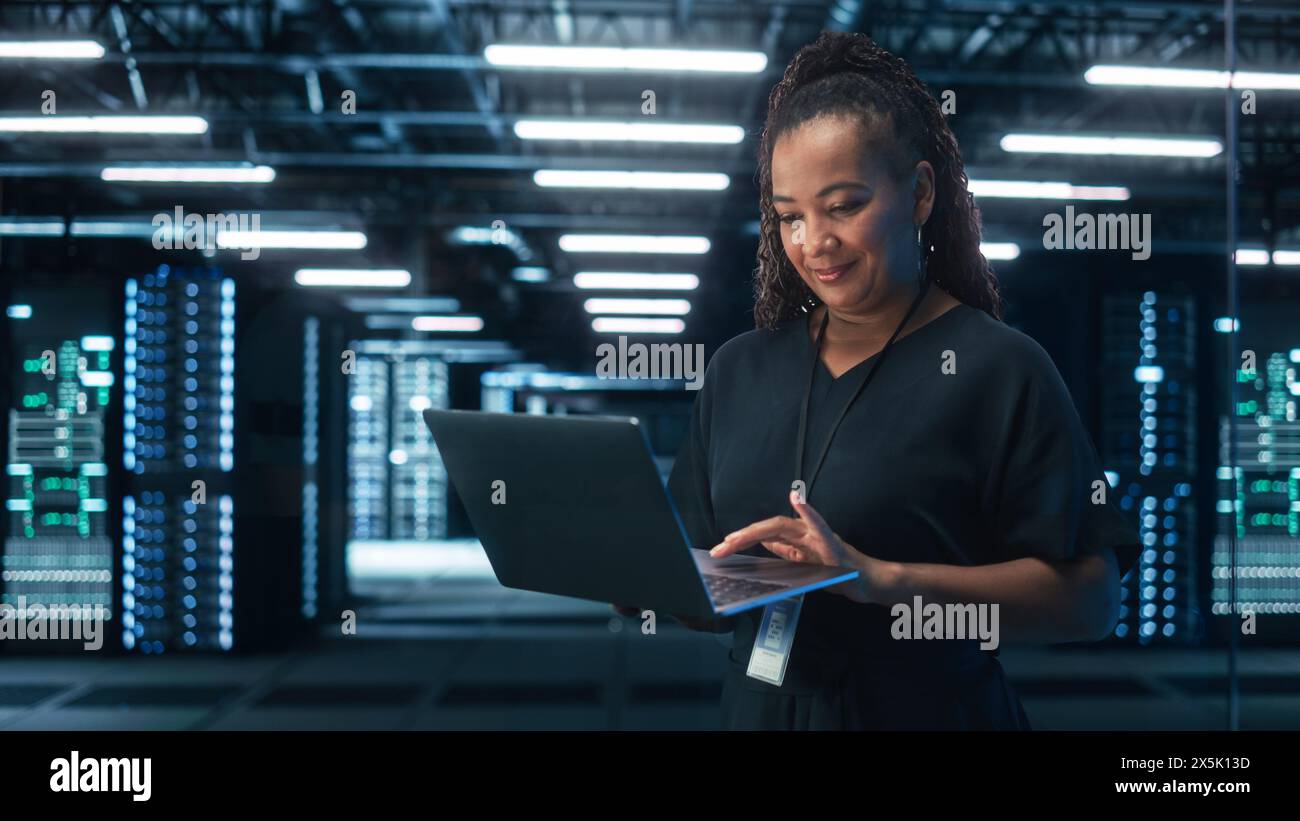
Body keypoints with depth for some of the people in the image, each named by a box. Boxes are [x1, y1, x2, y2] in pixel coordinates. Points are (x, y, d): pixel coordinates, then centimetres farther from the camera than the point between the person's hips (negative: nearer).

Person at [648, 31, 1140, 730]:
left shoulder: (1000, 370, -11)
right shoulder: (739, 369, 4)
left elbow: (1092, 599, -17)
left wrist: (879, 579, -25)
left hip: (930, 710, -4)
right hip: (757, 706, 4)